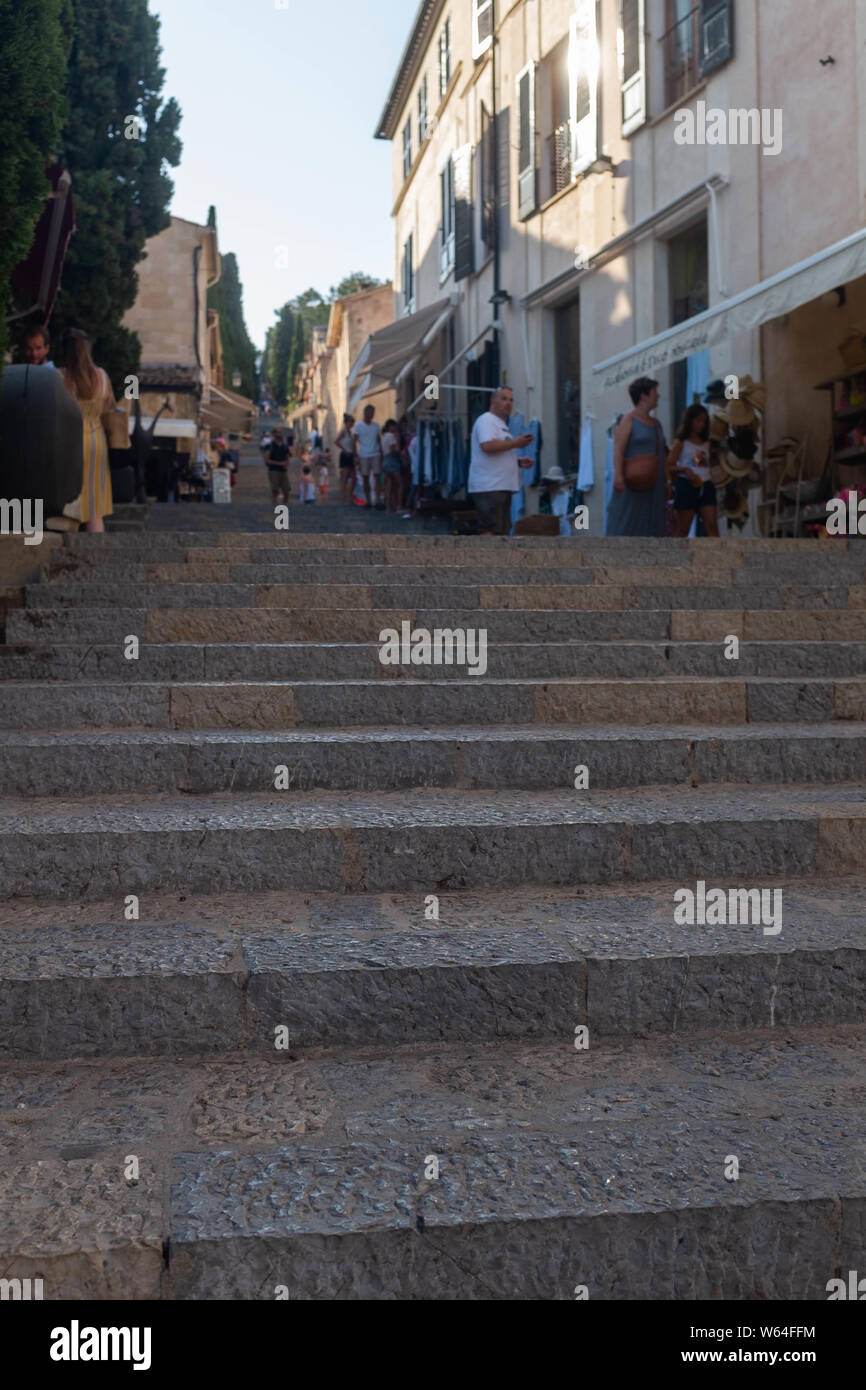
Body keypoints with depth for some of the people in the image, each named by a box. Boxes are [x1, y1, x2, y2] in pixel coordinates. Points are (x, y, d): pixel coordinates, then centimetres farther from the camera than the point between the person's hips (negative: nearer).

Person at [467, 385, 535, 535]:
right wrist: (515, 443, -14)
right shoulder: (486, 420, -7)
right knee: (490, 530, -14)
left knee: (502, 531, 10)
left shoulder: (501, 424, 25)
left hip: (503, 486, 10)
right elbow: (487, 446, -24)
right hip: (488, 487, -10)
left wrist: (519, 462, 11)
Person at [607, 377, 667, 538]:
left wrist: (666, 482, 16)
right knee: (625, 525, -9)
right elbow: (618, 449, -15)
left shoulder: (656, 424, 18)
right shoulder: (628, 420, -3)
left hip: (653, 484, 7)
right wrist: (618, 475, -29)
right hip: (632, 482, -7)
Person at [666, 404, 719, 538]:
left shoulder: (706, 443, 15)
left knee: (712, 526, -6)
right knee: (683, 529, 1)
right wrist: (684, 469, -21)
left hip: (705, 486, 4)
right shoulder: (681, 442, 2)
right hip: (686, 485, -4)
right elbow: (669, 466, -3)